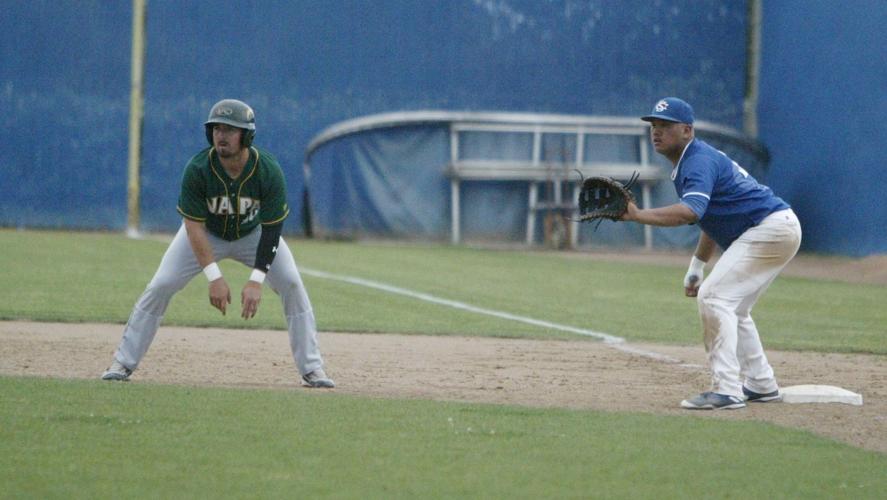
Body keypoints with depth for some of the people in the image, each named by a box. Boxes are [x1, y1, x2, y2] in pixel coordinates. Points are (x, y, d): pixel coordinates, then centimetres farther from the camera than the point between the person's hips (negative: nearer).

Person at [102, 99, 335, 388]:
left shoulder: (269, 171, -30)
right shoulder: (198, 169, -31)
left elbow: (272, 230, -25)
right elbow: (194, 226, -28)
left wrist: (256, 280, -33)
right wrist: (214, 277, -35)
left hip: (253, 233, 1)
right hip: (207, 234, -1)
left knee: (292, 285, -15)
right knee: (161, 286, -13)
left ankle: (312, 370, -6)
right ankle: (123, 364, -3)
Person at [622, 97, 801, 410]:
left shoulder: (699, 161, -18)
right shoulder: (687, 163, 15)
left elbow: (690, 211, -37)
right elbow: (713, 217, 25)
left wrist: (637, 215, -41)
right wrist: (696, 267, 22)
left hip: (770, 228, -11)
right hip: (779, 230, 11)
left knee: (714, 296, -18)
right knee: (730, 308, 20)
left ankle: (727, 390, -23)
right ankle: (761, 385, 27)